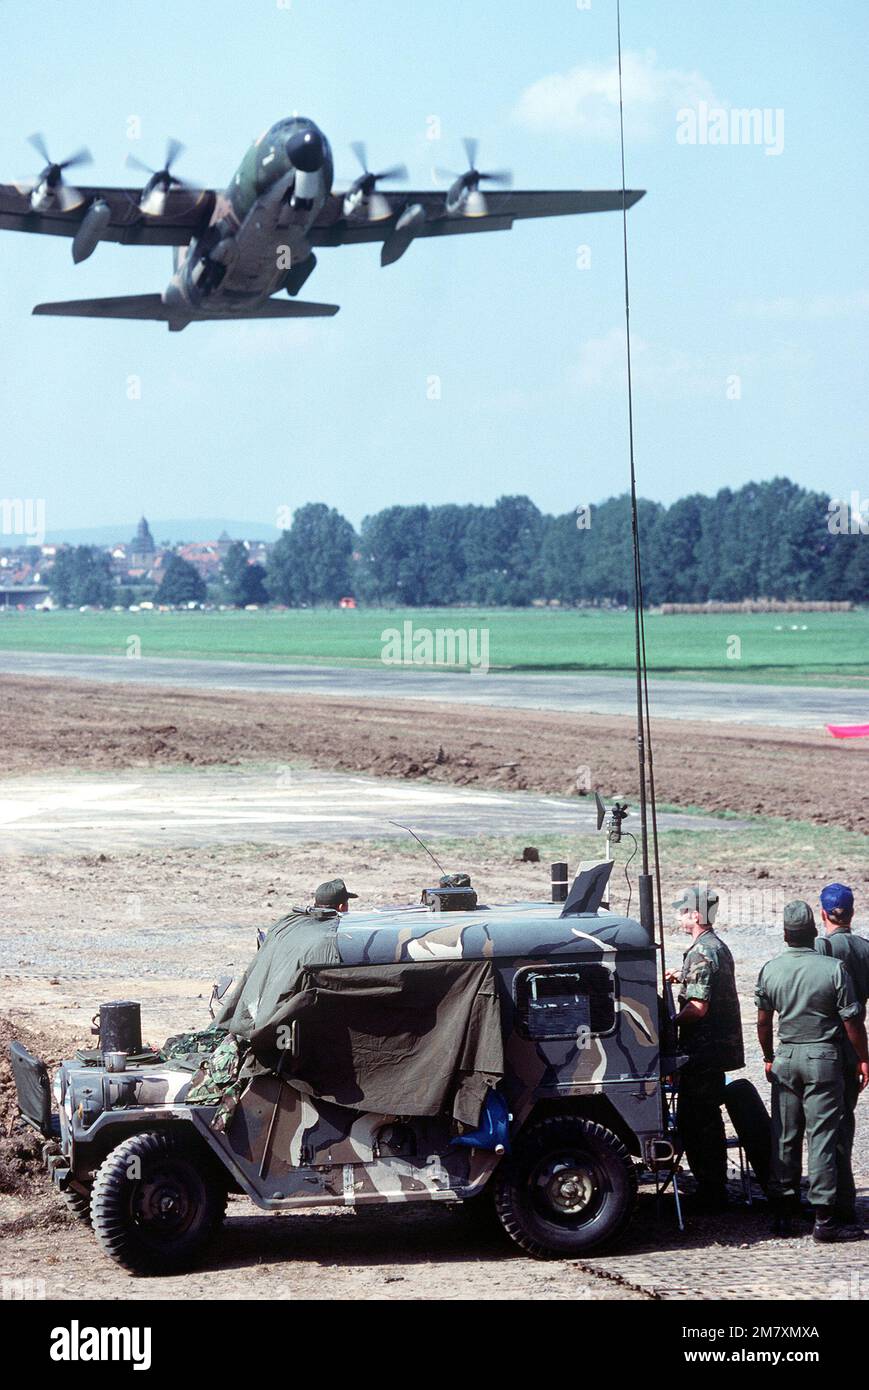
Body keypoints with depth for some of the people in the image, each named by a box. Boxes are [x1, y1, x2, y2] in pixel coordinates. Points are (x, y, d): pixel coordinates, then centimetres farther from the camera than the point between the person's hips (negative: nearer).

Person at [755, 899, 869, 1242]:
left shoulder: (770, 970, 0)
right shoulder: (833, 969, -11)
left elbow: (763, 1022, 8)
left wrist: (769, 1058, 21)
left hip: (786, 1058, 4)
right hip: (823, 1058, -4)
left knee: (784, 1137, 10)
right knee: (823, 1136, -2)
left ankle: (782, 1213, 13)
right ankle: (824, 1218, -3)